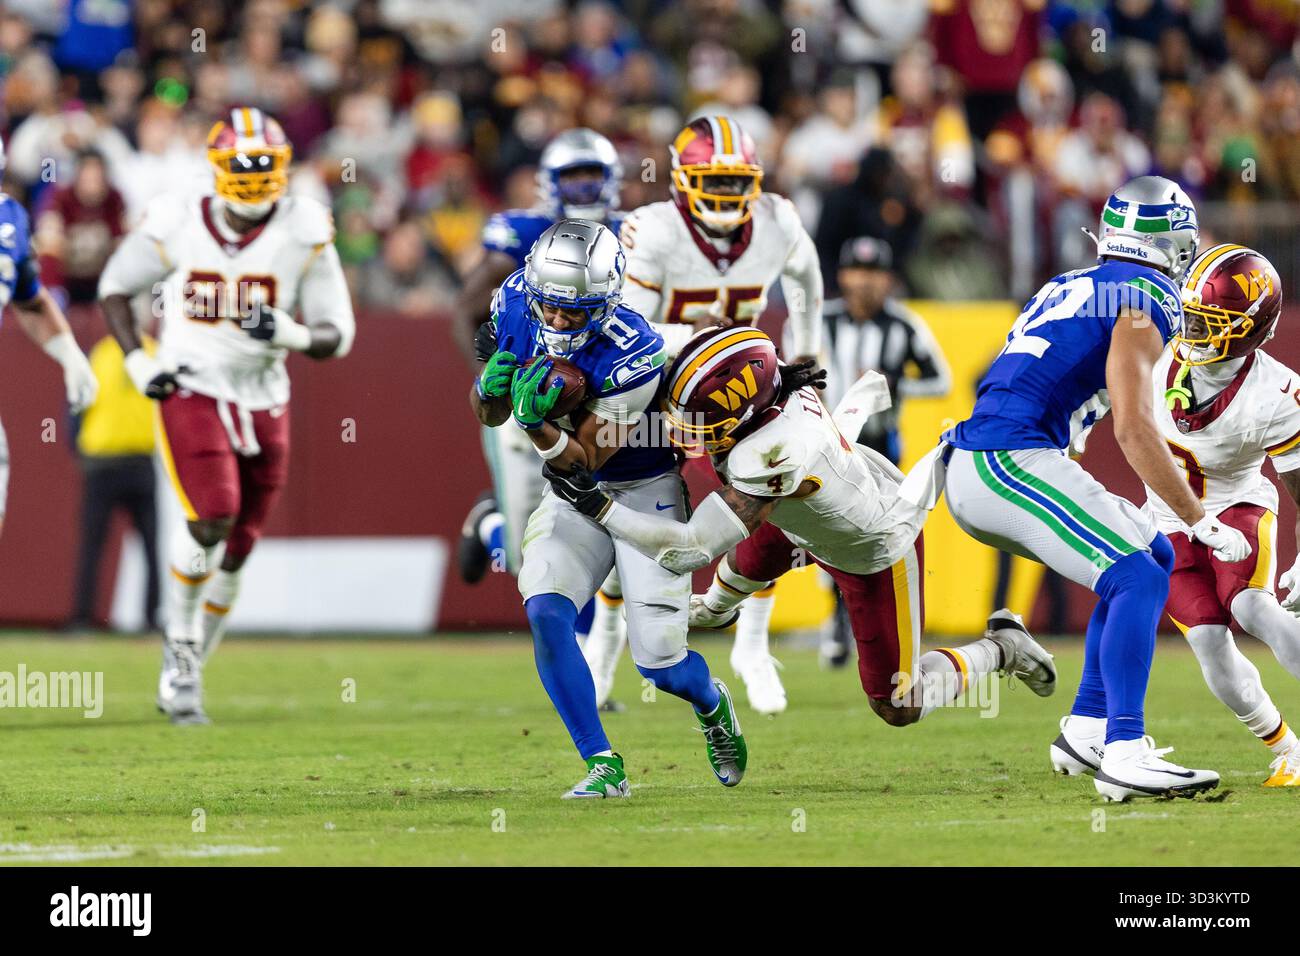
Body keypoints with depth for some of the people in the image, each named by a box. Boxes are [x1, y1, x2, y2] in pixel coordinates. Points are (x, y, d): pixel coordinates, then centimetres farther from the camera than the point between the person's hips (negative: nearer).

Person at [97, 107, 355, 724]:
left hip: (264, 405, 3)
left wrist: (293, 335, -24)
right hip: (192, 393, -3)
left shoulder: (303, 235, -6)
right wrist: (137, 363, -4)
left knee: (234, 554, 7)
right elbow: (115, 287, 9)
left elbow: (338, 335, -2)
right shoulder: (176, 227, -8)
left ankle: (187, 673, 26)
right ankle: (180, 645, -2)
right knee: (212, 517, -23)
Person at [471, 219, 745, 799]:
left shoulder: (632, 355, -31)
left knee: (659, 663, -5)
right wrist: (491, 386, -24)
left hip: (644, 491, -5)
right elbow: (488, 416, -1)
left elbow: (583, 460, -25)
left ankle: (711, 703, 34)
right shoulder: (516, 305, -14)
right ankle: (602, 766, -10)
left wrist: (536, 423, -43)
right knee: (545, 613, -20)